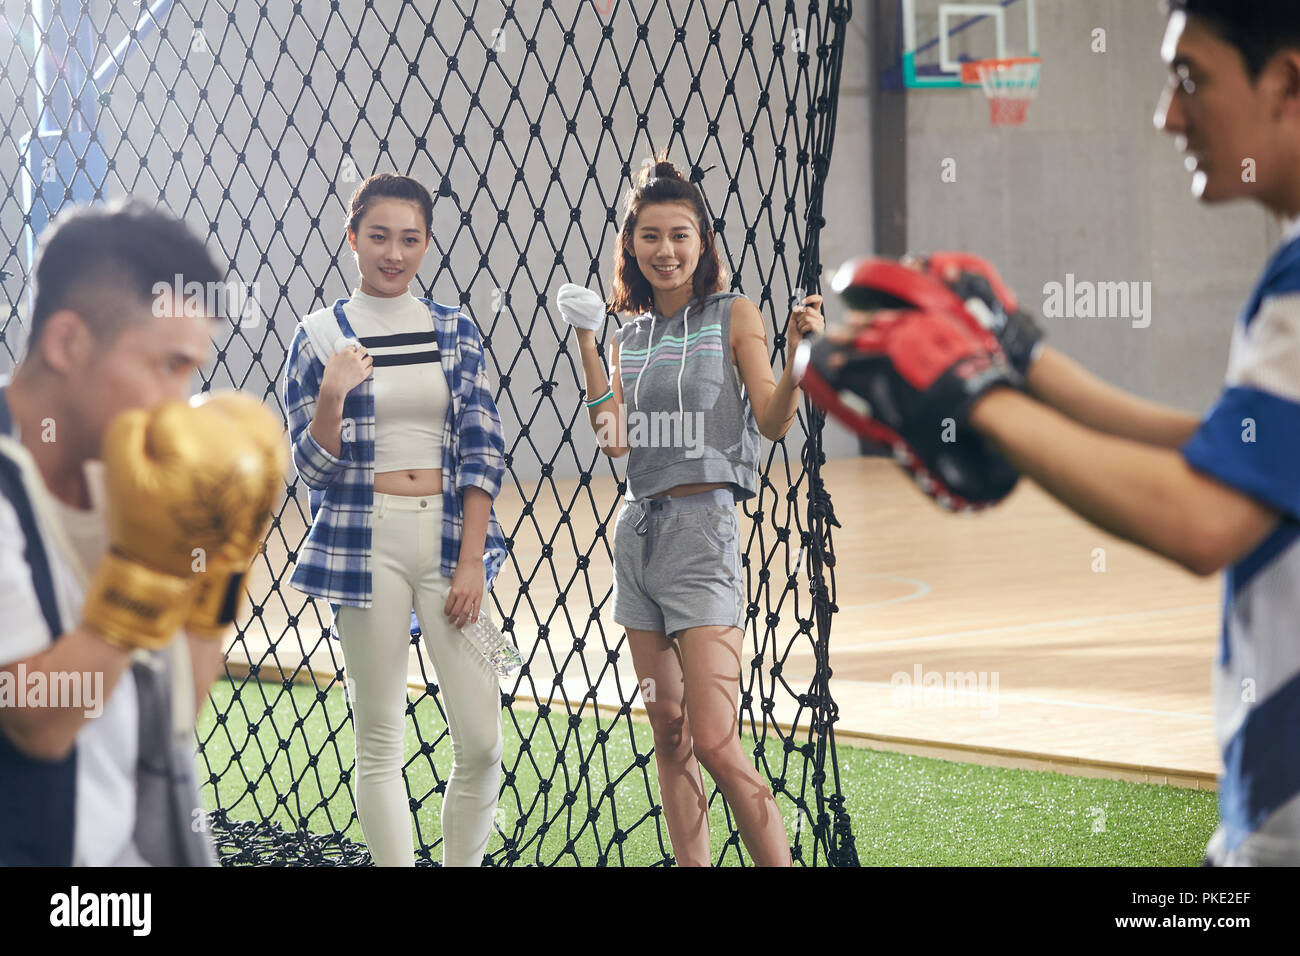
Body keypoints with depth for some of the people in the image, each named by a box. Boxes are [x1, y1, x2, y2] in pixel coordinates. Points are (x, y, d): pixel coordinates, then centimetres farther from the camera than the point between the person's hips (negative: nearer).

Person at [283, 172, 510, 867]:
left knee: (481, 741, -3)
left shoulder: (455, 330, 9)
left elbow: (482, 450, 4)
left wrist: (471, 562, -5)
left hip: (451, 533, 2)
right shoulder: (319, 337, 4)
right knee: (380, 741, 3)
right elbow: (313, 468, 2)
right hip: (366, 540, -1)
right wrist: (332, 396, -16)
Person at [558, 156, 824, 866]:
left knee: (715, 744, -13)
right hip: (639, 528, 6)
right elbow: (615, 438, 2)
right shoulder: (632, 334, 13)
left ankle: (781, 862, -6)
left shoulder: (733, 316, 0)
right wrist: (585, 340, 0)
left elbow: (773, 421, -7)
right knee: (669, 736, 8)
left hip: (702, 527, -6)